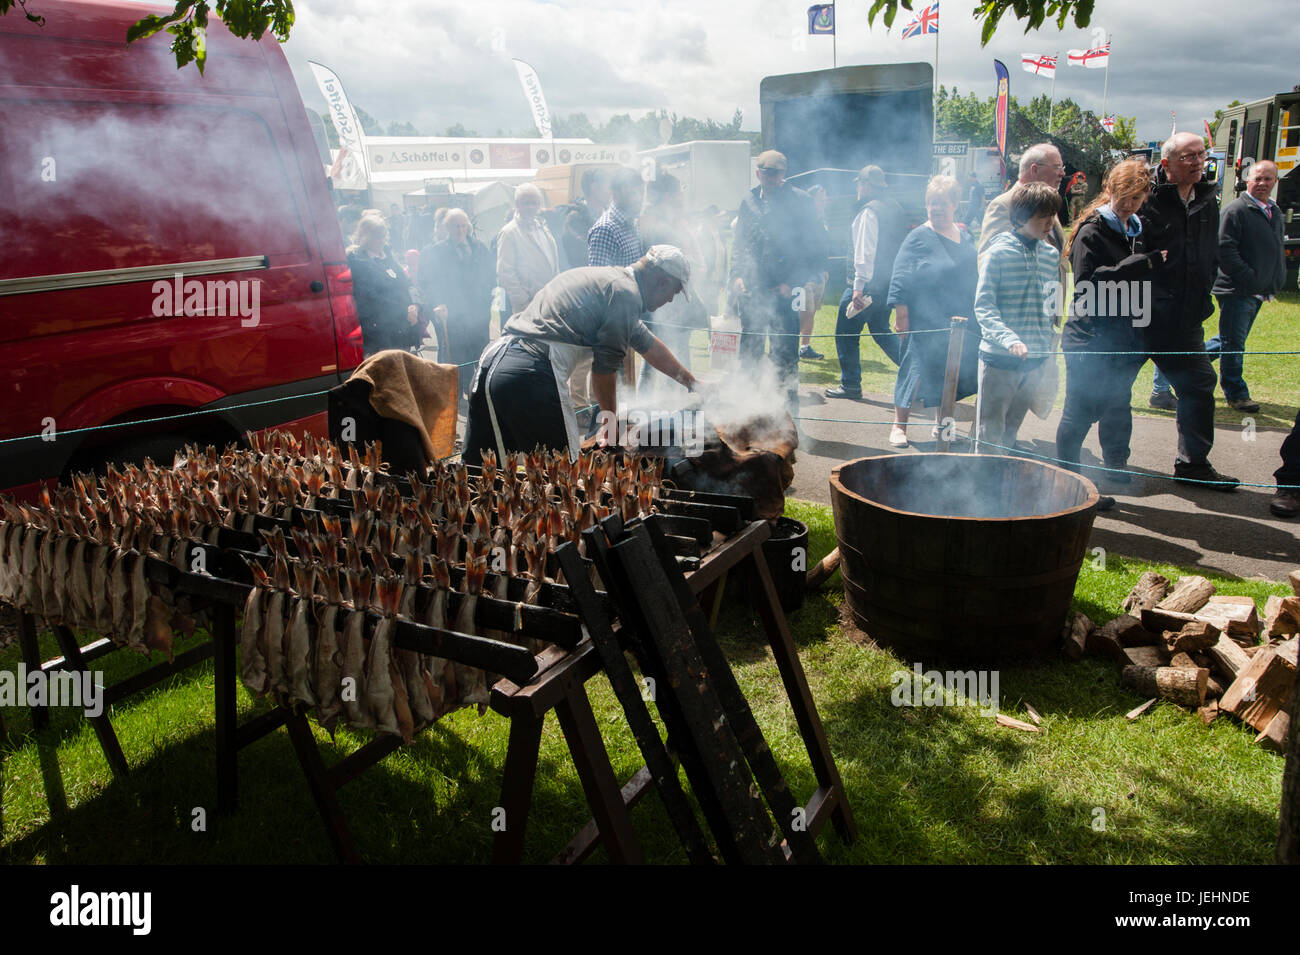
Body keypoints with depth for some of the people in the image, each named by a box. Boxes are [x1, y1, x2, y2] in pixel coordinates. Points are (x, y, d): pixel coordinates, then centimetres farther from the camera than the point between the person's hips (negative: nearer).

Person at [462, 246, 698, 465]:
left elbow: (649, 345, 40)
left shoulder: (604, 277, 29)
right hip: (531, 375, -10)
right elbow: (605, 367, -2)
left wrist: (691, 381, 49)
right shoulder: (626, 293, -1)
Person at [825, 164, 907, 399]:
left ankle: (850, 384, 9)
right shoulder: (895, 208, 12)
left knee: (846, 333, 3)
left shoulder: (869, 211, -14)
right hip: (889, 284, 9)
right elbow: (901, 246, 17)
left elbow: (865, 252, -21)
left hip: (869, 282, -9)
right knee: (881, 331, 20)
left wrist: (858, 287, -23)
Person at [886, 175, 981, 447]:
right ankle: (899, 425, 9)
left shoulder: (965, 237, 12)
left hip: (960, 323, 6)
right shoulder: (919, 236, -7)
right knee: (916, 370, -3)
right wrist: (901, 313, -16)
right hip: (926, 322, -6)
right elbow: (901, 277, -11)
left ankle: (942, 423, 26)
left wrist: (974, 315, 20)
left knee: (953, 374, 11)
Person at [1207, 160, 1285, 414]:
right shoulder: (1236, 210, -11)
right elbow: (1225, 251, -17)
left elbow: (1278, 250, 25)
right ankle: (1236, 394, 10)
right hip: (1236, 291, -8)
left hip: (1258, 293, 8)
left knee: (1231, 342, 15)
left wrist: (1276, 282, 12)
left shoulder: (1275, 212, 16)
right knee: (1233, 345, 0)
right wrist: (1250, 280, -19)